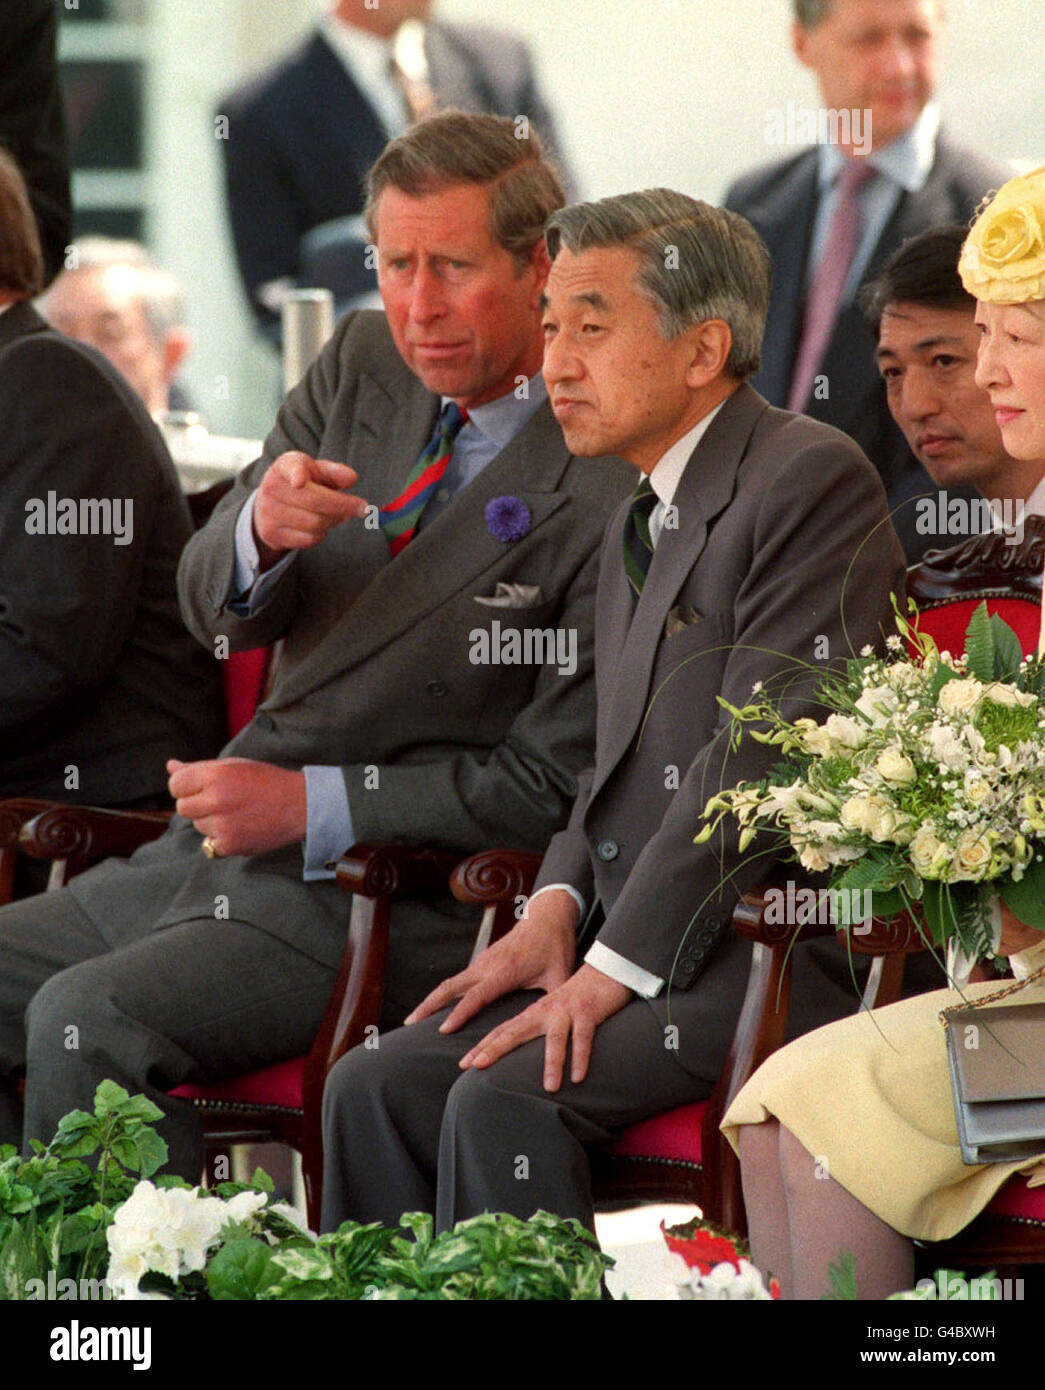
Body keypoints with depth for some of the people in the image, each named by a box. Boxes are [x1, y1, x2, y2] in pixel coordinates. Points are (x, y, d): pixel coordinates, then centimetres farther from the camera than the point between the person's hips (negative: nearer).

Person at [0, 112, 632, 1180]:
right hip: (204, 854, 8)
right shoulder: (360, 367, 8)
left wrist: (311, 805, -16)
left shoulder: (608, 485, -14)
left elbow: (552, 787, -13)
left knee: (88, 1018, -27)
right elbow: (215, 612, 8)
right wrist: (262, 526, -16)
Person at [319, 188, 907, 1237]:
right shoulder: (634, 530, 21)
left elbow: (762, 756, -17)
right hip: (625, 943, 9)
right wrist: (558, 907, 3)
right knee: (373, 1086, -8)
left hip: (768, 953, -9)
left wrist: (614, 969, -18)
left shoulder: (811, 478, -10)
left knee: (505, 1098, -26)